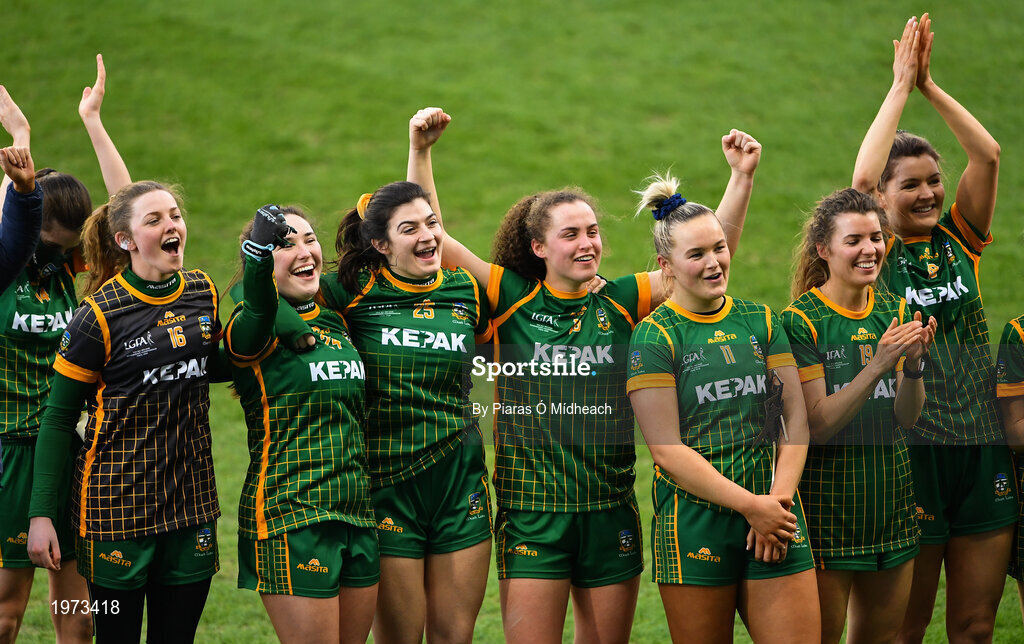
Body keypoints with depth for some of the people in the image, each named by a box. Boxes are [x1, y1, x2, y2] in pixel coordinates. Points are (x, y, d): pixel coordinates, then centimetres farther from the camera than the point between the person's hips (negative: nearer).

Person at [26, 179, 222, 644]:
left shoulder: (204, 293, 5)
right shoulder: (100, 315, -10)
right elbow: (58, 418, -6)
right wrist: (41, 514, -9)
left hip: (191, 496, 5)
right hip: (118, 499, -5)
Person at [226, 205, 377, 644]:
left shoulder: (334, 322, 12)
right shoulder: (257, 329, -9)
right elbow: (258, 311, -32)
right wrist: (258, 249, -51)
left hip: (358, 515, 7)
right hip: (290, 520, -7)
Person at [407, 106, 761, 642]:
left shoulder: (622, 302, 6)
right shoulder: (512, 299, 1)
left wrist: (742, 176, -4)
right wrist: (420, 152, -9)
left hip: (610, 512, 2)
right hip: (531, 512, -2)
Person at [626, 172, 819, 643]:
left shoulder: (760, 321, 11)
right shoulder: (654, 337, -2)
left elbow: (796, 417, 8)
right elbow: (667, 450, -9)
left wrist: (779, 497, -8)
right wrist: (752, 505, -14)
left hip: (774, 516, 3)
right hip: (694, 525, -3)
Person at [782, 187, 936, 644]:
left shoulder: (893, 312, 6)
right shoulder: (801, 321, -10)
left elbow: (907, 418, 3)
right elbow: (817, 425, -17)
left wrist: (913, 365, -16)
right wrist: (877, 365, -26)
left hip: (891, 498, 6)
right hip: (827, 499, -5)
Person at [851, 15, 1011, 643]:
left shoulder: (959, 243, 7)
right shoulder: (878, 253, -3)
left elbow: (988, 154, -2)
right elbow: (863, 175, -18)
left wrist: (929, 84, -2)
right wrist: (902, 85, -10)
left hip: (983, 449, 4)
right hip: (912, 447, -4)